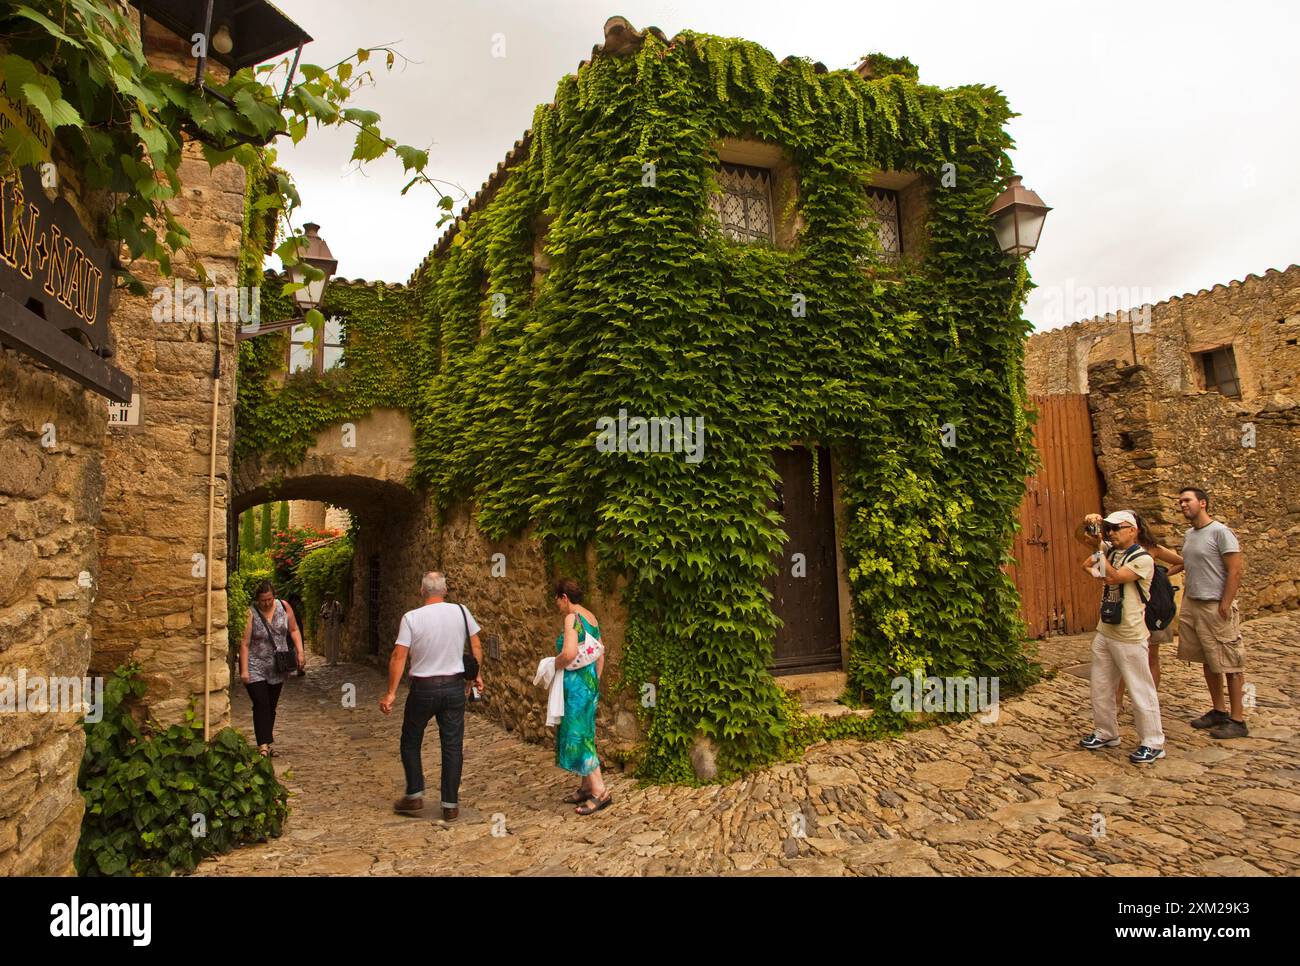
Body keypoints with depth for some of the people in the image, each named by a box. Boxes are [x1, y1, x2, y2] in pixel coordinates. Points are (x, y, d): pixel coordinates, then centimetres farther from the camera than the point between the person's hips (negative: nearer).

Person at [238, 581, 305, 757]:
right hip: (256, 667, -4)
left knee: (271, 706, 12)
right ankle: (264, 744, -11)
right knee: (261, 705, -11)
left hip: (277, 667, 4)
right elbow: (244, 644, -14)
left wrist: (300, 652, -1)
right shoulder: (250, 614, -14)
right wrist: (244, 670, -17)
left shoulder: (284, 607, -3)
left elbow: (294, 630, 8)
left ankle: (268, 742, 23)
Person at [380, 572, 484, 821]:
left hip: (423, 689, -2)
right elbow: (477, 647, 3)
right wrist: (477, 675, 16)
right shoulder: (461, 612, -2)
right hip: (454, 688, 2)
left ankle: (414, 796, 21)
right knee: (452, 746, 8)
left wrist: (391, 693, -9)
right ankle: (450, 805, 14)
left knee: (410, 743, 19)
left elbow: (399, 656, -13)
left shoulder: (411, 617, -10)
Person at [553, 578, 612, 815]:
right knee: (583, 734, 17)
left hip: (576, 682, -9)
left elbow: (569, 653, -29)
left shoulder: (572, 618, -16)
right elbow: (600, 655, 16)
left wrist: (554, 665, -11)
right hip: (590, 680, 9)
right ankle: (586, 786, 26)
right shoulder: (591, 617, 11)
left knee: (577, 736, -3)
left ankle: (600, 792, 0)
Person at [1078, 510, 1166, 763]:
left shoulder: (1142, 559, -13)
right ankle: (1106, 733, 29)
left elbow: (1113, 577, -23)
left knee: (1140, 690, 0)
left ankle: (1153, 744, 11)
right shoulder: (1110, 552, 8)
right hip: (1104, 631, 8)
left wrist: (1101, 551, -13)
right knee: (1100, 687, 15)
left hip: (1129, 637, -8)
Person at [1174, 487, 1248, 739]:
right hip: (1193, 605, 8)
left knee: (1230, 664, 0)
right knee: (1208, 662, 14)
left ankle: (1237, 720, 7)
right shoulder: (1188, 535, 13)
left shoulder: (1220, 532, -11)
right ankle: (1219, 711, 26)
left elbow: (1235, 572, -15)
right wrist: (1185, 598, 14)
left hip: (1216, 607, -8)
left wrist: (1224, 606, -18)